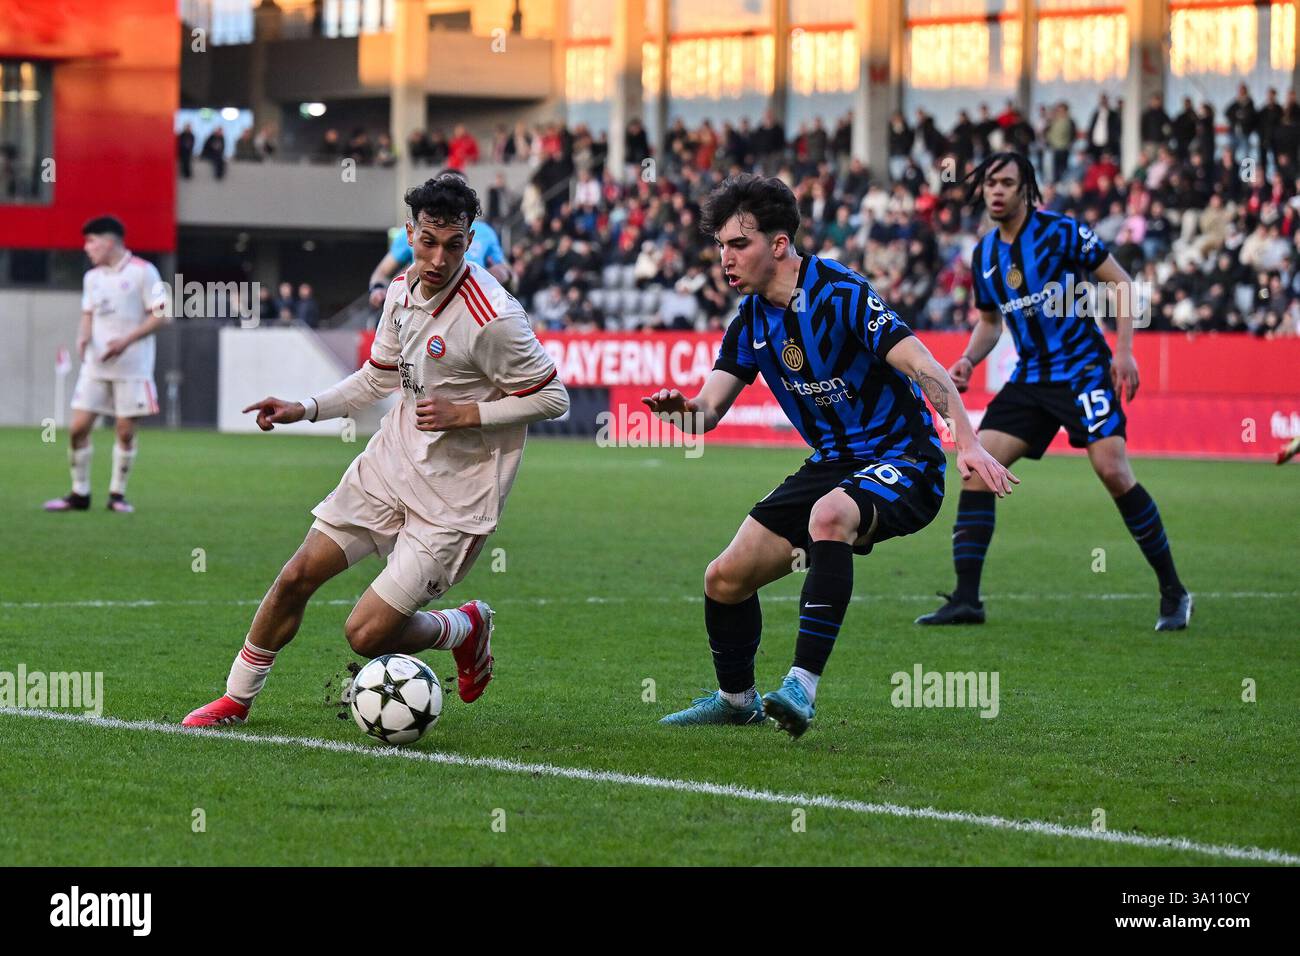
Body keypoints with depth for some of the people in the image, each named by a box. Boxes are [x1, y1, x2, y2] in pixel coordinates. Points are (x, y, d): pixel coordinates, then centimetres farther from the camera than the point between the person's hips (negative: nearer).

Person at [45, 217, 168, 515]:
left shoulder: (142, 272, -7)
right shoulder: (92, 277, 12)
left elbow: (160, 315, -9)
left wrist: (126, 341, -18)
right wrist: (83, 337, -2)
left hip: (132, 367, -5)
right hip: (95, 365, 5)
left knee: (126, 431, -2)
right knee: (78, 428, -3)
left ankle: (117, 494, 12)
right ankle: (79, 494, 7)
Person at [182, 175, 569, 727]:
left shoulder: (492, 319, -23)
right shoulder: (403, 290, 0)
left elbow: (553, 398, -14)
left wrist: (466, 414, -21)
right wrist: (305, 409, 7)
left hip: (455, 496, -7)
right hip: (390, 466, 7)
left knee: (367, 634, -9)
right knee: (297, 577, 5)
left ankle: (465, 630, 21)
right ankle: (237, 698, 25)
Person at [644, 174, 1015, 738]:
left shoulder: (841, 293, -20)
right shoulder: (751, 318, 3)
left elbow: (924, 368, -26)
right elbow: (709, 408, 1)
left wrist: (968, 444, -38)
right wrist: (684, 410, -24)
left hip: (902, 463, -8)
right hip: (832, 465, 8)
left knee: (829, 515, -40)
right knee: (725, 580, 3)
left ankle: (803, 686, -43)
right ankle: (737, 700, 31)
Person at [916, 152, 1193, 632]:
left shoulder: (1061, 232, -9)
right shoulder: (983, 255, 9)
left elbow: (1121, 283, -5)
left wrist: (1124, 351, -14)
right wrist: (968, 360, 4)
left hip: (1083, 369, -6)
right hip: (1030, 377, 6)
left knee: (1113, 470, -18)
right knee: (977, 468, -8)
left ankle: (1173, 593, -4)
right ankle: (966, 599, -4)